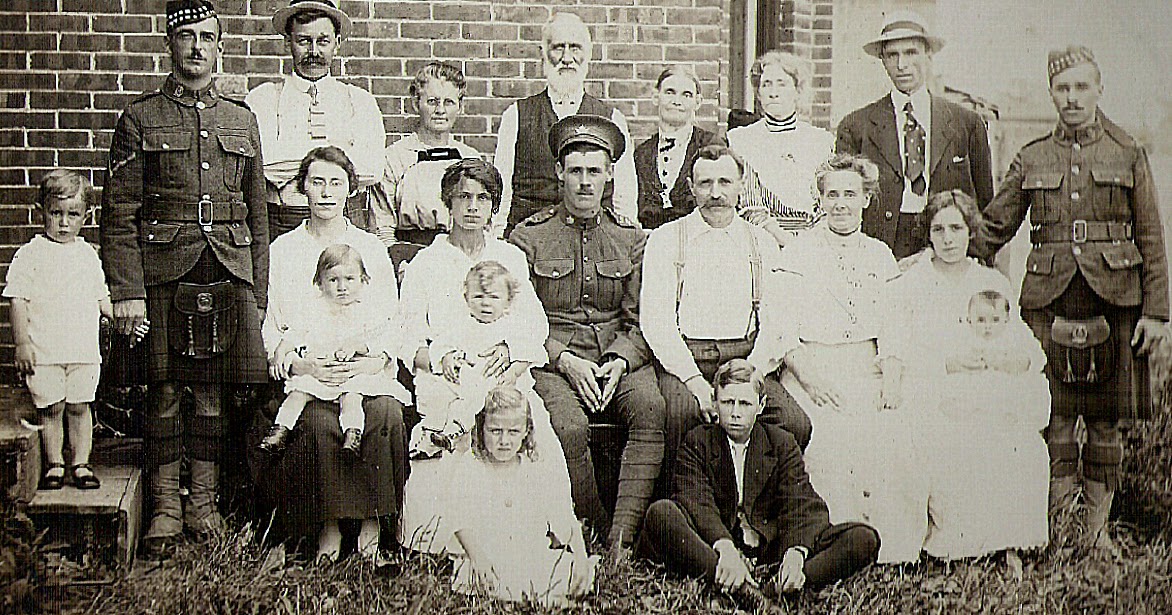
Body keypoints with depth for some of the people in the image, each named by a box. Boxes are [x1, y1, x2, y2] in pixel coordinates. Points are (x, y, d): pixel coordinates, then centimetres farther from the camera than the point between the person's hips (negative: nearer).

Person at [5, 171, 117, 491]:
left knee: (79, 407, 6)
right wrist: (21, 342, -9)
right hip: (44, 351, -3)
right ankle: (54, 465, 15)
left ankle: (81, 464, 15)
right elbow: (17, 300, -4)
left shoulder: (88, 255, 11)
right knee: (50, 409, 3)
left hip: (84, 350, 3)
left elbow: (101, 297, 19)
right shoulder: (30, 254, -2)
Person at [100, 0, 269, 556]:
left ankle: (204, 504, 18)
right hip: (163, 274, -3)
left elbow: (257, 215, 16)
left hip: (229, 275, 3)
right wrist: (127, 292, -11)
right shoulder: (140, 118, 3)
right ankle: (165, 507, 13)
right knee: (164, 390, 2)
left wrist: (257, 293, 10)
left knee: (213, 389, 7)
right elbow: (119, 214, -2)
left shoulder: (241, 120, 14)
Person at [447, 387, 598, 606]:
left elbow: (567, 524, 7)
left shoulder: (540, 475, 10)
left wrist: (581, 557, -10)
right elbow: (463, 522, -5)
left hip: (535, 559, 2)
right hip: (490, 563, -2)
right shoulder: (469, 471, 5)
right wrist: (477, 556, -22)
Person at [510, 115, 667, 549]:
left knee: (652, 410, -29)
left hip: (620, 356, 2)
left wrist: (620, 361, -10)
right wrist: (565, 359, -12)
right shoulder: (529, 237, 7)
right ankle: (593, 530, -14)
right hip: (553, 361, -2)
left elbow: (640, 319, 10)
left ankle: (624, 534, -28)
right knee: (569, 425, -33)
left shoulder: (630, 238, 13)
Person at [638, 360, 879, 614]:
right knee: (661, 513, -31)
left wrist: (796, 553, -26)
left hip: (772, 550, 2)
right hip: (713, 549, -2)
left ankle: (774, 585, -38)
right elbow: (697, 502, -11)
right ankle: (741, 591, -45)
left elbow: (801, 505, -3)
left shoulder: (782, 443, 11)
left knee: (864, 539, -16)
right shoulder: (698, 441, 7)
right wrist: (725, 549, -32)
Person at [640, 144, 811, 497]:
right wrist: (695, 381, -16)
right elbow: (656, 321, -3)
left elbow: (775, 322, 8)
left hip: (745, 359, 2)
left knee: (795, 421, -24)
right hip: (682, 359, -2)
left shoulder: (762, 245, 15)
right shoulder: (666, 240, 7)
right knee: (682, 411, -35)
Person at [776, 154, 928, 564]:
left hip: (870, 373, 3)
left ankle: (895, 553, -11)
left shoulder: (881, 256, 19)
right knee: (832, 439, -29)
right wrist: (808, 377, -14)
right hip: (812, 373, -3)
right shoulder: (796, 254, 7)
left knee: (897, 435, -23)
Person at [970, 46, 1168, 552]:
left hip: (1114, 299, 0)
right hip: (1049, 299, 0)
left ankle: (1097, 524, 15)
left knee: (1105, 416, 5)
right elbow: (992, 230, 12)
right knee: (1054, 413, -2)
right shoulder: (1032, 159, 8)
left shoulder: (1128, 155, 6)